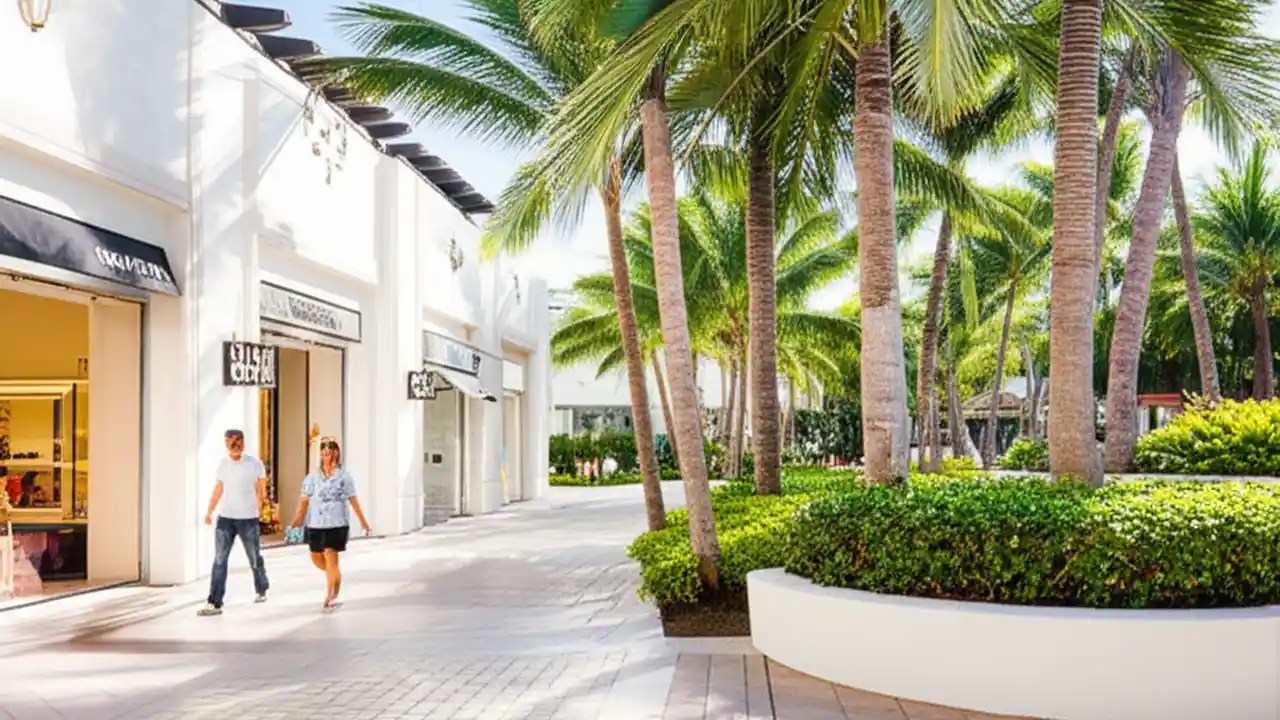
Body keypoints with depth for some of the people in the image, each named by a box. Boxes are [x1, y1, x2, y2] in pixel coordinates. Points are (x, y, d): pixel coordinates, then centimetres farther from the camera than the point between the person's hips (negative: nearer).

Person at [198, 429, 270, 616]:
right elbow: (218, 489, 12)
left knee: (255, 559, 12)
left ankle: (261, 591, 36)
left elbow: (261, 490, 2)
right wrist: (209, 512, 6)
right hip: (225, 518, 2)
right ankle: (214, 603, -6)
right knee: (219, 560, -5)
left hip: (248, 519, -2)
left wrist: (256, 508, -2)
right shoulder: (223, 463, 4)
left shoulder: (254, 464, -5)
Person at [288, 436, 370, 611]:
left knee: (331, 558, -9)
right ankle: (336, 576, 43)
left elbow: (353, 500, 4)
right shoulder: (313, 476, 2)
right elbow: (304, 500, -2)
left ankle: (330, 598, 0)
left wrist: (363, 522, 7)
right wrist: (297, 519, -14)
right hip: (315, 524, 3)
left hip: (337, 524, -3)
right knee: (316, 558, 13)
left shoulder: (344, 476, -1)